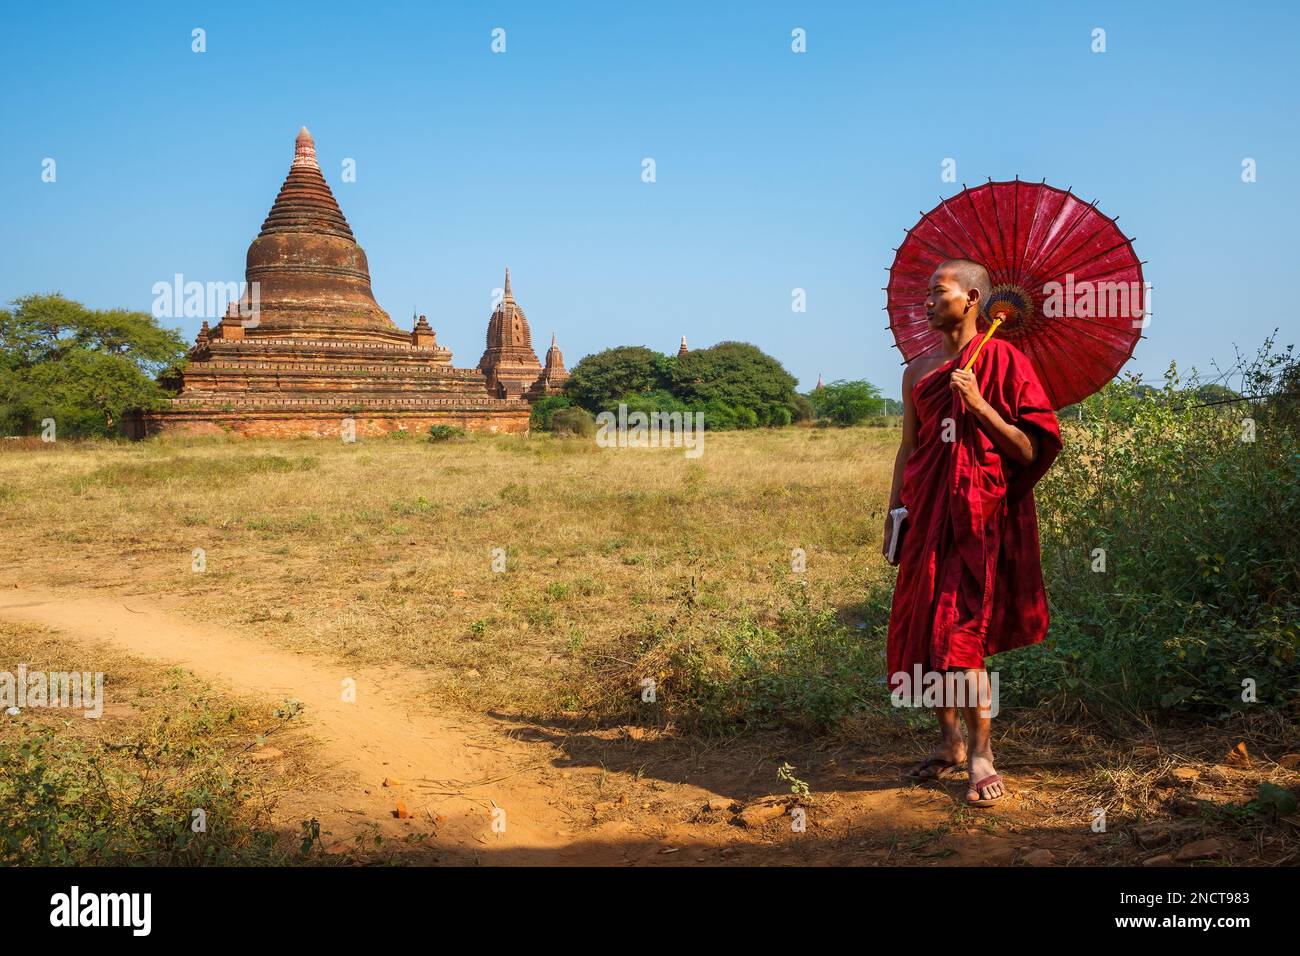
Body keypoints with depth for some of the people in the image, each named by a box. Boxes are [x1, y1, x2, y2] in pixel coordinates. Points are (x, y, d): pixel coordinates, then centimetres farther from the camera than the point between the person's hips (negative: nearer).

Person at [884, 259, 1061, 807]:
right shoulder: (918, 370, 12)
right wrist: (894, 514, 12)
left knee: (961, 633, -11)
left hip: (981, 511, -5)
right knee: (925, 630, 8)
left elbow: (1030, 450, -7)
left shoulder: (1003, 360, -3)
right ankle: (950, 743, 23)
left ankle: (981, 756, 0)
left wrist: (979, 404, -17)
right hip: (927, 511, 6)